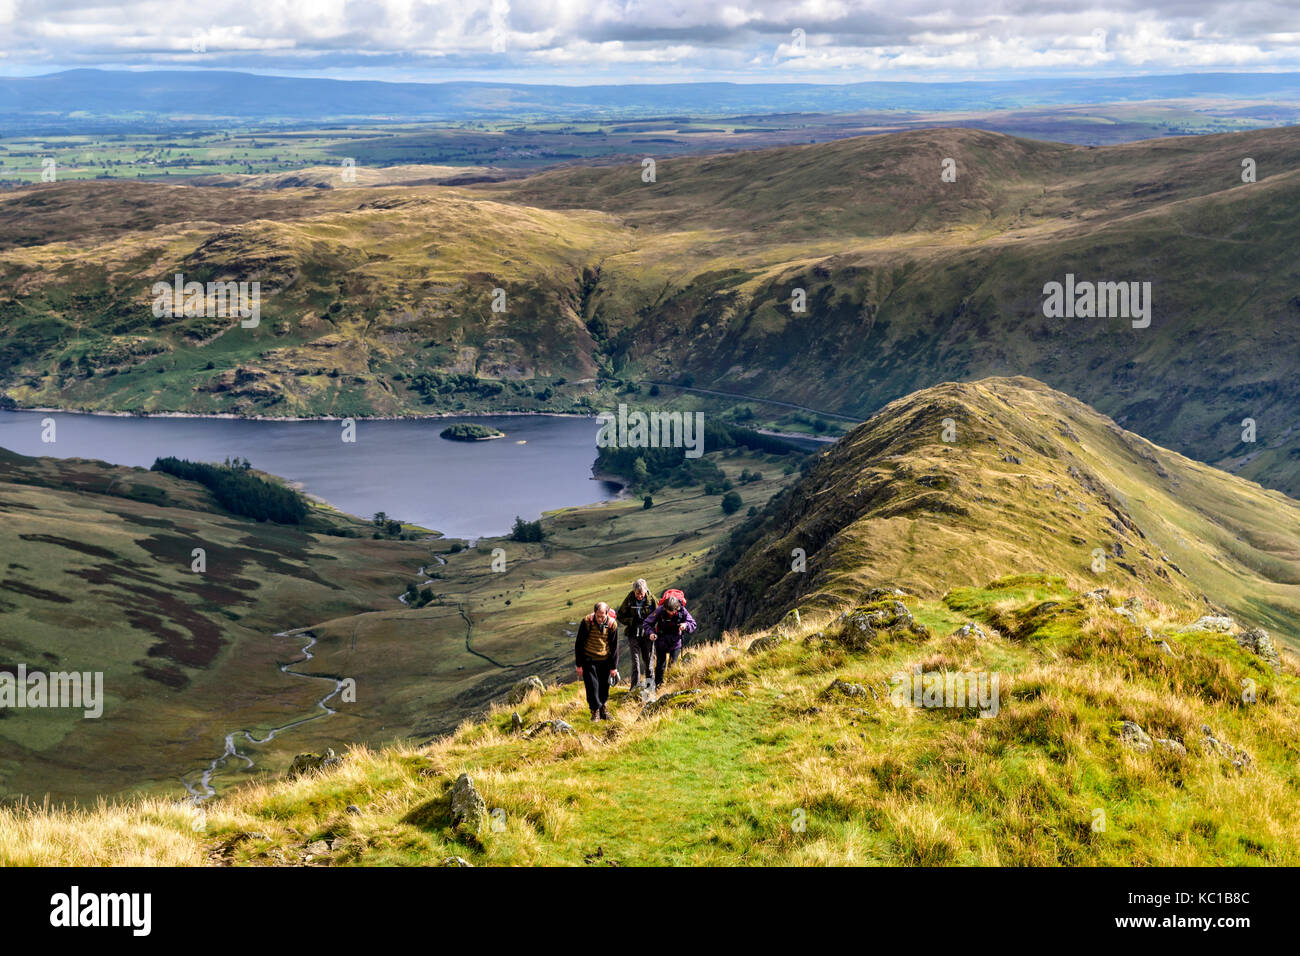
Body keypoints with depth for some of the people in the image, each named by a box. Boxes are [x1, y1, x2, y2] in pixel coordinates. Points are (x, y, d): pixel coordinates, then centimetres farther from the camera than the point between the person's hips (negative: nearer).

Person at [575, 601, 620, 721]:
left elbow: (614, 647, 0)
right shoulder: (586, 622, -16)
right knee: (592, 685, -6)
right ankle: (595, 710, 5)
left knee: (604, 685, 7)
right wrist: (579, 665, -7)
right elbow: (579, 644, -7)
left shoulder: (612, 624, -11)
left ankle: (602, 707, 25)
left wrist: (613, 666, 2)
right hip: (589, 659, -2)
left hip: (605, 660, 2)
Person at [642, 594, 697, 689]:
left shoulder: (682, 611, -19)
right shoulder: (660, 610, -23)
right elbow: (646, 623, -15)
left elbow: (693, 624, -10)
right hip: (661, 641, -1)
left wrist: (686, 625, -33)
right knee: (660, 665, 1)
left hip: (675, 642, 1)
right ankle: (658, 685, 13)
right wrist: (650, 633, -35)